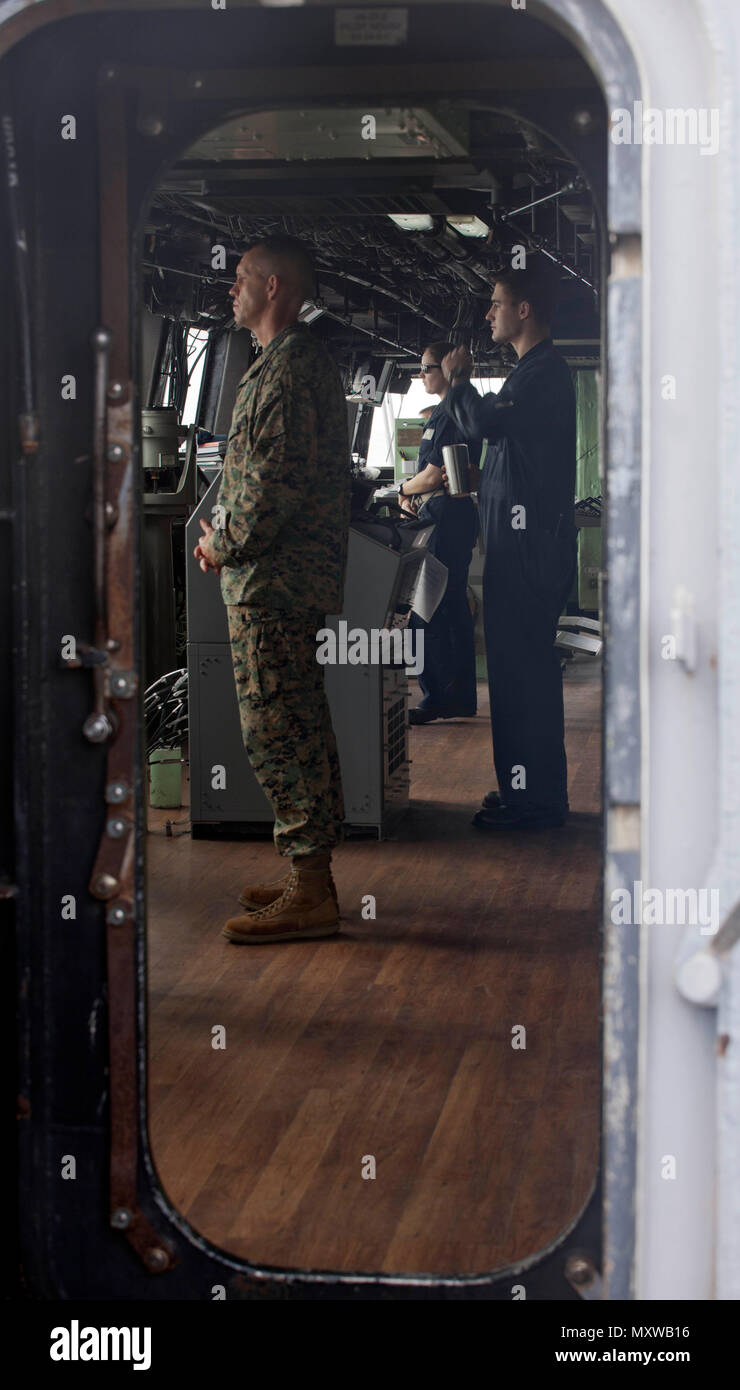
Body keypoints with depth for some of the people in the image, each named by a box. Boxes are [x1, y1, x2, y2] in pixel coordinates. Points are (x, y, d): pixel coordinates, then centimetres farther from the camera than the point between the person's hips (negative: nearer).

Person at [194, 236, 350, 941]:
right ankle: (310, 876, 22)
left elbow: (278, 478, -23)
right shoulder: (306, 360, 19)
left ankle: (309, 896, -5)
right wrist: (229, 536, 14)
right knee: (298, 725, 14)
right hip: (295, 578, 11)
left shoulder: (286, 368, -15)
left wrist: (226, 545, -10)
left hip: (272, 581, -11)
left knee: (275, 728, -8)